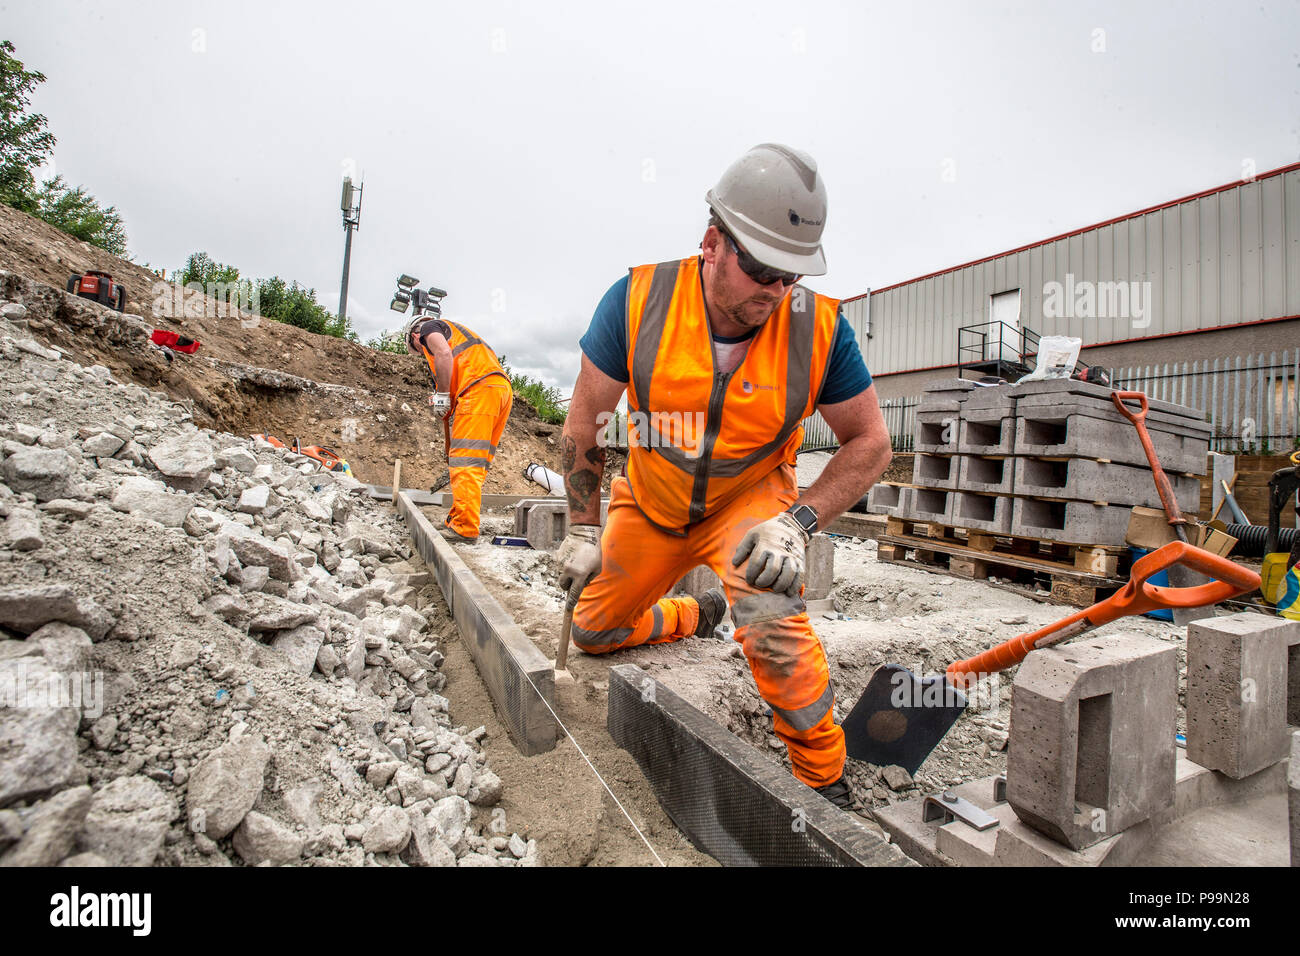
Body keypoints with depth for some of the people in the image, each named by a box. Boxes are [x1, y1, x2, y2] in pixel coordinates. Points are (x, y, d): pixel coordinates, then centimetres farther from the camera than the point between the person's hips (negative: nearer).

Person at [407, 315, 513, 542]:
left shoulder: (429, 328, 15)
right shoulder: (453, 332, 40)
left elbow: (444, 353, -9)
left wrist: (442, 394, -5)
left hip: (480, 387, -9)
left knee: (465, 461, -11)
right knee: (478, 461, 11)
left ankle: (465, 528, -15)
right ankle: (459, 518, 19)